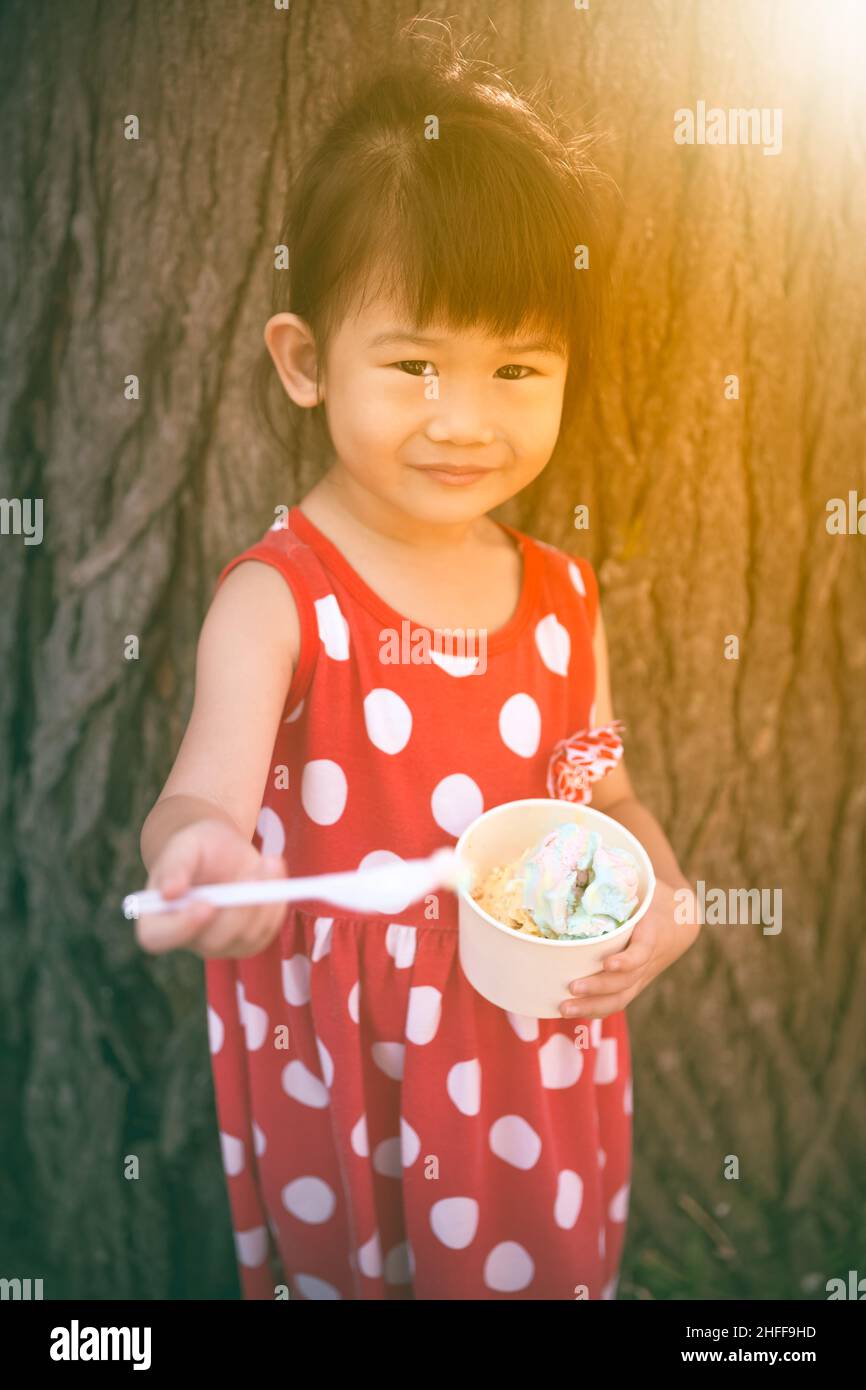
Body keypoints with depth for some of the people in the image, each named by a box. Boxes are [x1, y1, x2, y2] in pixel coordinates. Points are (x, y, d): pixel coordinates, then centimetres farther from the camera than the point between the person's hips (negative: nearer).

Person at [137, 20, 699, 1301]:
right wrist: (201, 853, -55)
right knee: (349, 1263, 14)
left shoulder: (562, 596, -1)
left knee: (547, 1264, 21)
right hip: (342, 1085, -4)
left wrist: (663, 901, -8)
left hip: (541, 1071, 4)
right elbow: (210, 788, -32)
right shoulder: (277, 597, -17)